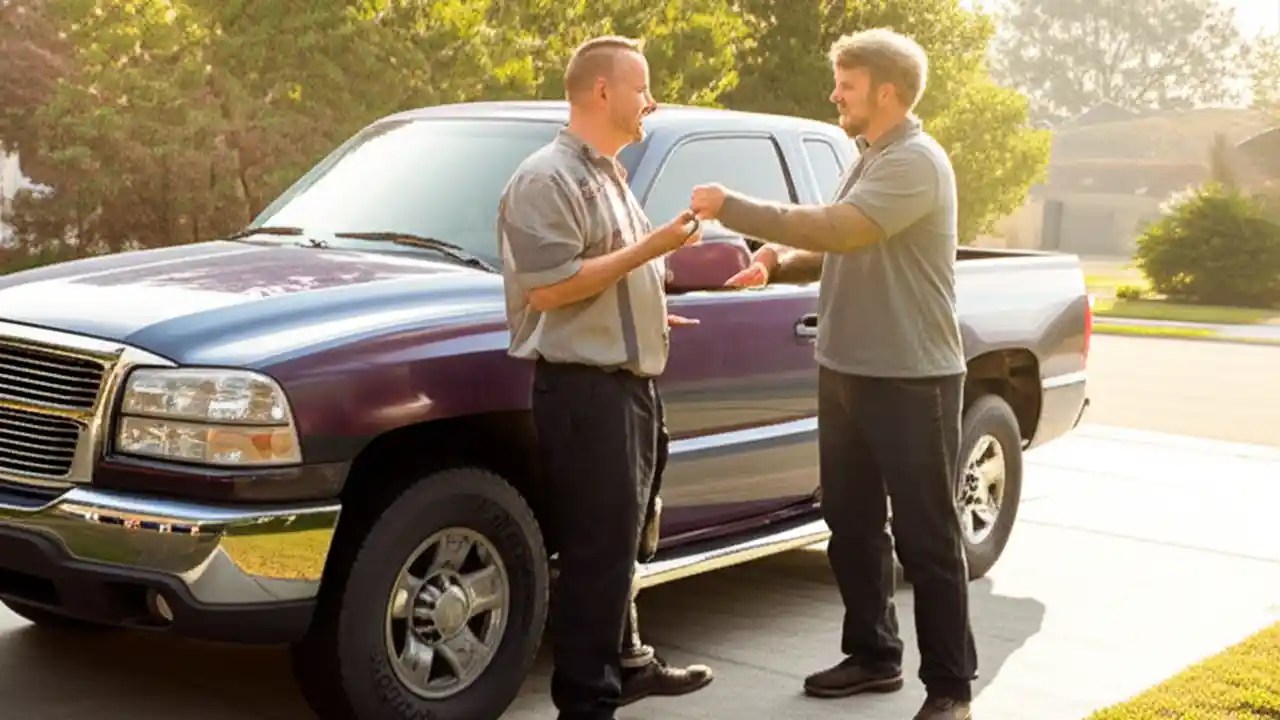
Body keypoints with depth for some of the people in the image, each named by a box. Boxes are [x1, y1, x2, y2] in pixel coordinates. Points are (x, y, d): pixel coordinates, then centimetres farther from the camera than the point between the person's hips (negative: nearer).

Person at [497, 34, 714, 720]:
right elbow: (549, 287, -22)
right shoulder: (548, 177, -14)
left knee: (620, 538, 19)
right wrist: (650, 248, -20)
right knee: (595, 548, -6)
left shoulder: (606, 175, 18)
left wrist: (652, 312, 23)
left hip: (626, 381, 10)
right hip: (583, 387, -10)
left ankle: (627, 662, 32)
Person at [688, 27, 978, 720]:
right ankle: (873, 654, 29)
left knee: (926, 538, -1)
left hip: (911, 379, -9)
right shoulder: (868, 161, 15)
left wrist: (733, 208, -24)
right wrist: (780, 258, 0)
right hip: (846, 373, 9)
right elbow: (837, 251, 21)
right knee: (852, 526, 15)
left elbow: (839, 229, -29)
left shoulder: (916, 162, -17)